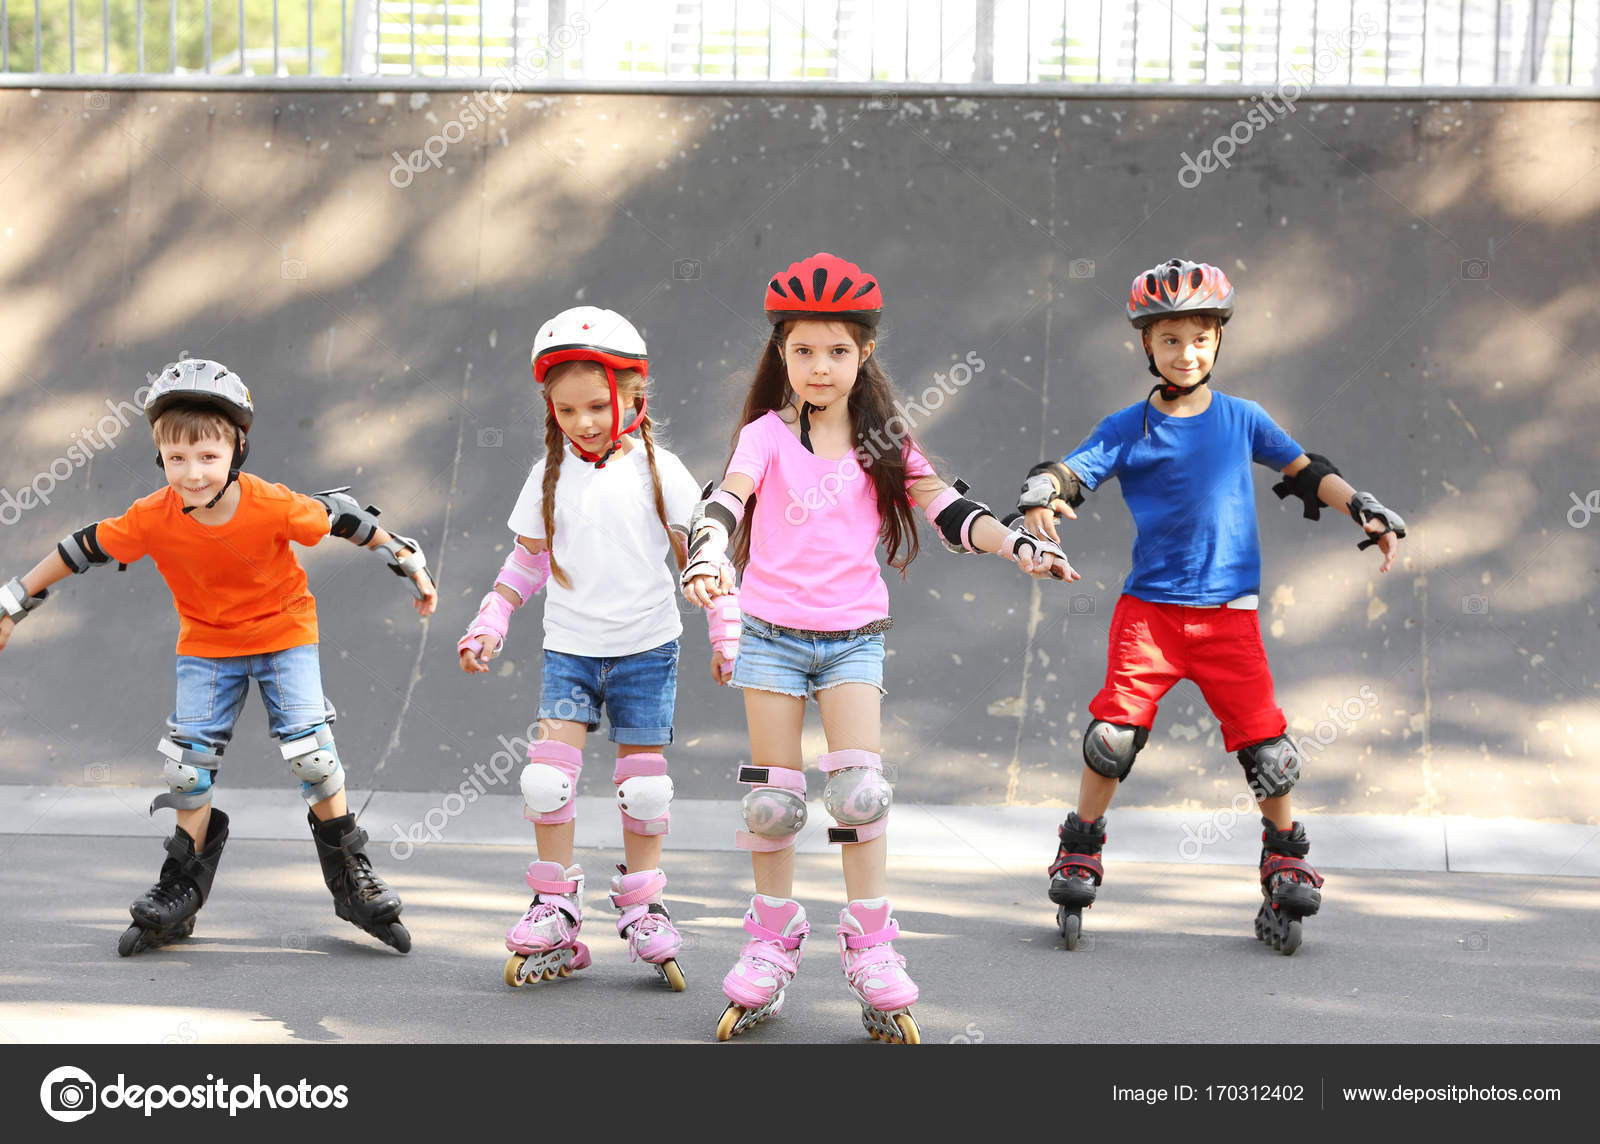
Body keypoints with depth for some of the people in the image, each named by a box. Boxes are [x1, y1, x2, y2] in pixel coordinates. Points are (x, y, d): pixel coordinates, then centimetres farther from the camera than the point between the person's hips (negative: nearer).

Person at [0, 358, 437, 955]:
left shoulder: (272, 506, -27)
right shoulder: (154, 518, -23)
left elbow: (341, 517, -12)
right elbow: (85, 547, -9)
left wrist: (410, 563, -3)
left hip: (283, 631, -2)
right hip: (206, 643, 2)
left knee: (310, 749, -11)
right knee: (190, 760, -2)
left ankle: (350, 873, 5)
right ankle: (182, 888, 13)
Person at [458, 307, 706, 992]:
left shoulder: (657, 470, -4)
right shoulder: (551, 475, 2)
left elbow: (697, 557, 1)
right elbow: (527, 560, 11)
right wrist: (491, 623, 3)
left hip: (645, 649, -1)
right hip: (569, 647, 1)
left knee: (643, 778, 1)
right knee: (549, 773, -10)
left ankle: (642, 910, 13)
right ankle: (554, 909, 0)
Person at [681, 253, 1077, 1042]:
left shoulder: (882, 444, 5)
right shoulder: (768, 436, -3)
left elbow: (948, 510, 0)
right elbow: (723, 503, -18)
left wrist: (1019, 546, -17)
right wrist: (706, 563, -39)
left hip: (853, 636, 1)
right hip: (772, 634, -1)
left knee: (859, 788, -11)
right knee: (772, 796, 3)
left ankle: (869, 949, -2)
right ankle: (771, 946, 18)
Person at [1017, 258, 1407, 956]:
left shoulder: (1241, 419, 6)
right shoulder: (1128, 429, 2)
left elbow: (1303, 470, 16)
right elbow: (1071, 471, -6)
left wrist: (1366, 511, 8)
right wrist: (1041, 497, -27)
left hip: (1228, 609, 1)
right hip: (1149, 604, -1)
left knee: (1264, 742, -4)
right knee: (1114, 732, -10)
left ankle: (1284, 857, 19)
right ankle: (1081, 849, 11)